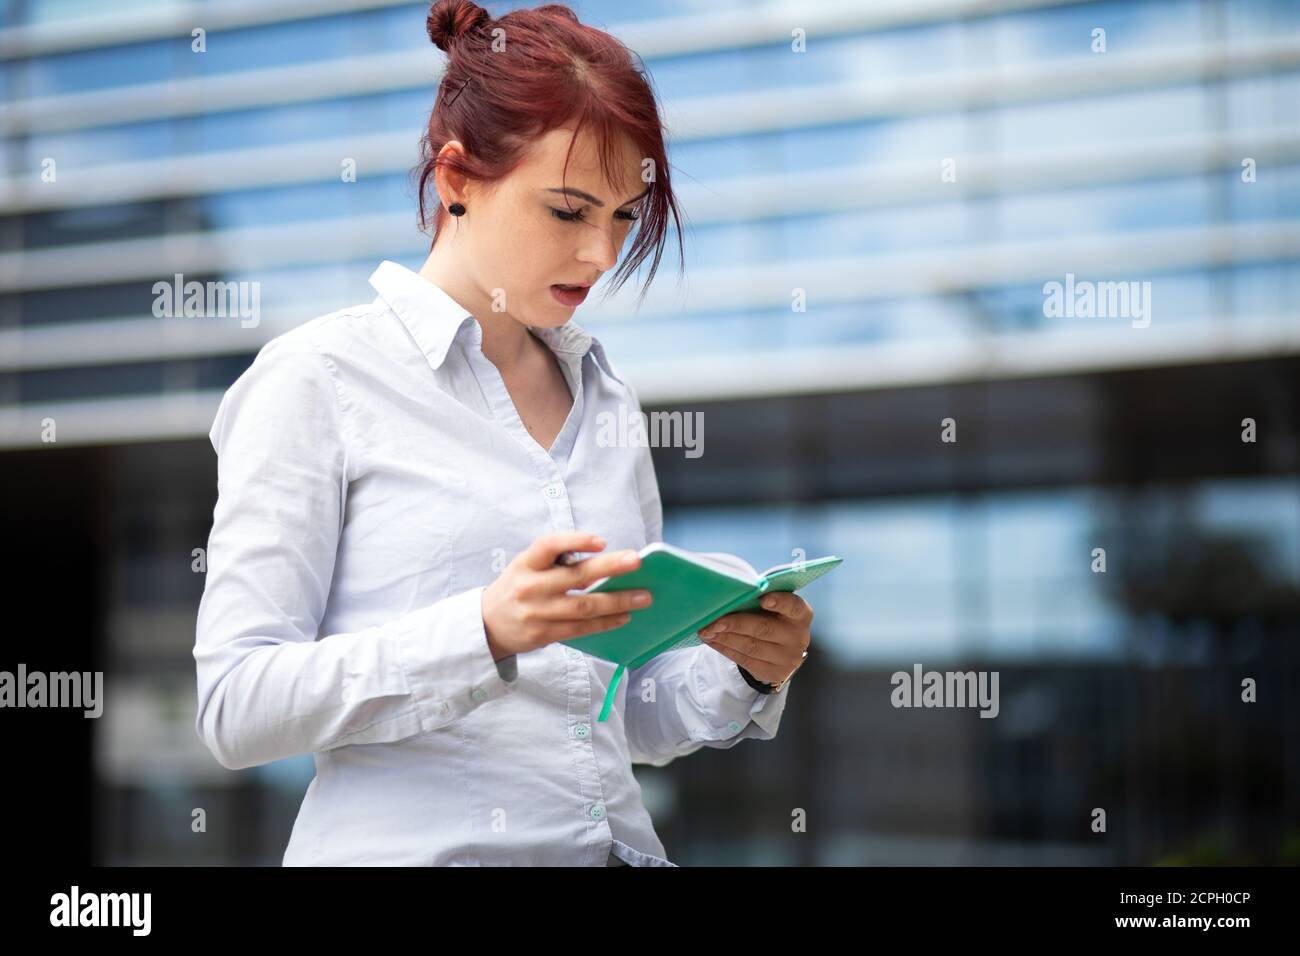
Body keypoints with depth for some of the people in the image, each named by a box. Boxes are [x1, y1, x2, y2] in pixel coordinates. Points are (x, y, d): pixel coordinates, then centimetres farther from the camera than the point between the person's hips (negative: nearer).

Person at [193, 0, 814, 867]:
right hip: (415, 844, -5)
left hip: (614, 841, 5)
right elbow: (236, 707, -10)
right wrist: (486, 632, -20)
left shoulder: (606, 397, 13)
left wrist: (744, 672, -2)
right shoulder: (318, 378, -2)